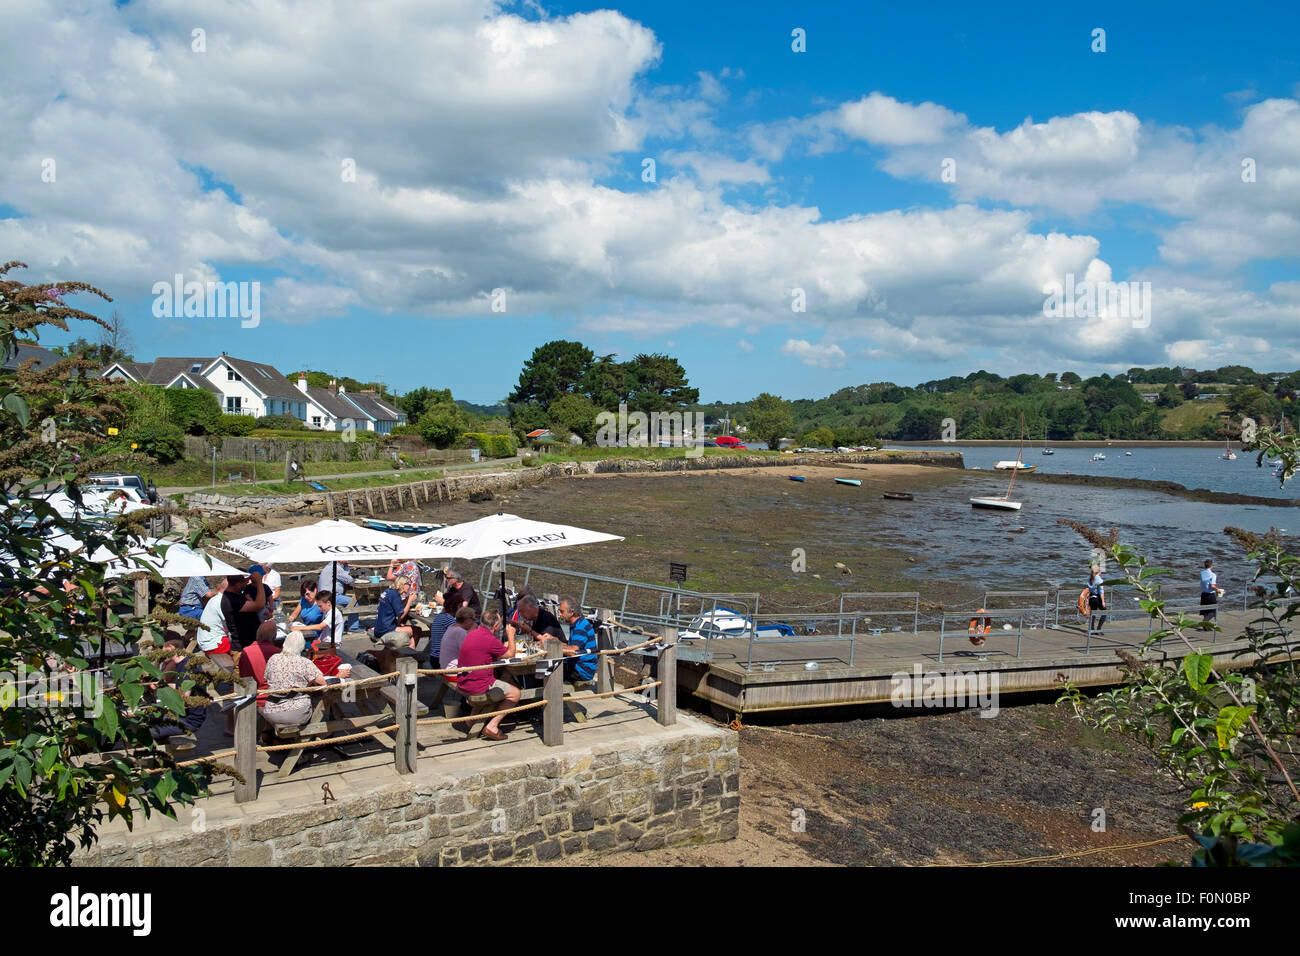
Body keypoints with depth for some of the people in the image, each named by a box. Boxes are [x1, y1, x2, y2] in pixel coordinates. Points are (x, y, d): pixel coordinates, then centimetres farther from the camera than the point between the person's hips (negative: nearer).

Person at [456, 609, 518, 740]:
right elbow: (511, 654, -6)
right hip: (477, 687, -9)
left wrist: (504, 646, 19)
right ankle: (492, 727, 0)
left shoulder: (472, 633, 7)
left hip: (463, 684, 9)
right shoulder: (490, 639, -21)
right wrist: (511, 635, 6)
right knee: (515, 693, 5)